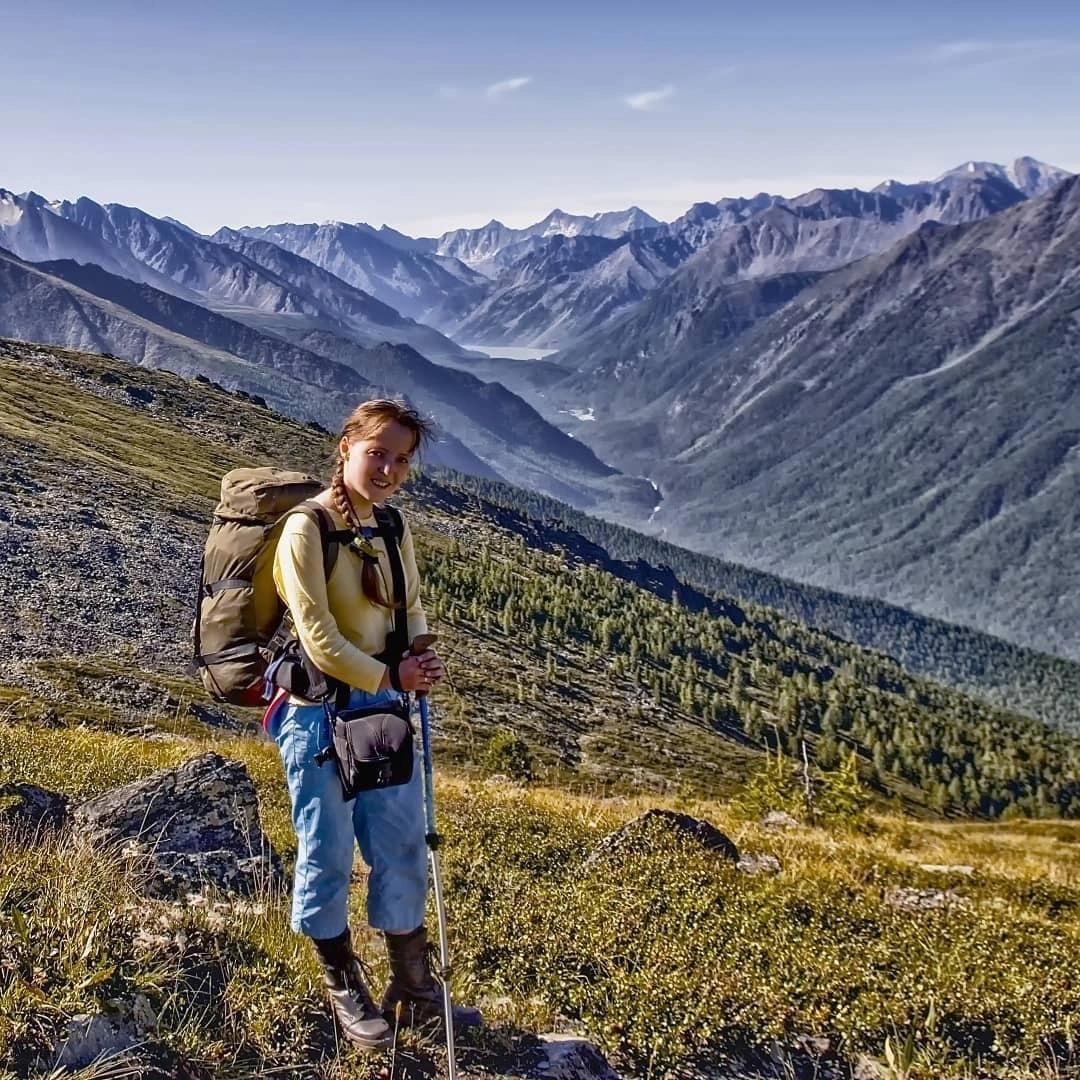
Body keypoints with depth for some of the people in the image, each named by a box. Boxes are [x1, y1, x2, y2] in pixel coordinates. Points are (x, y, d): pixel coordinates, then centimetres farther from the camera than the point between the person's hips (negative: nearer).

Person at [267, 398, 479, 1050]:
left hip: (384, 712, 7)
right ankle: (347, 994, 30)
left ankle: (414, 990, 32)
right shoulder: (307, 528, -17)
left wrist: (422, 658, -5)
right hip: (320, 716, -6)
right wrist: (391, 677, -14)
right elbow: (319, 640, -20)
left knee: (404, 854, 15)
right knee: (327, 860, 10)